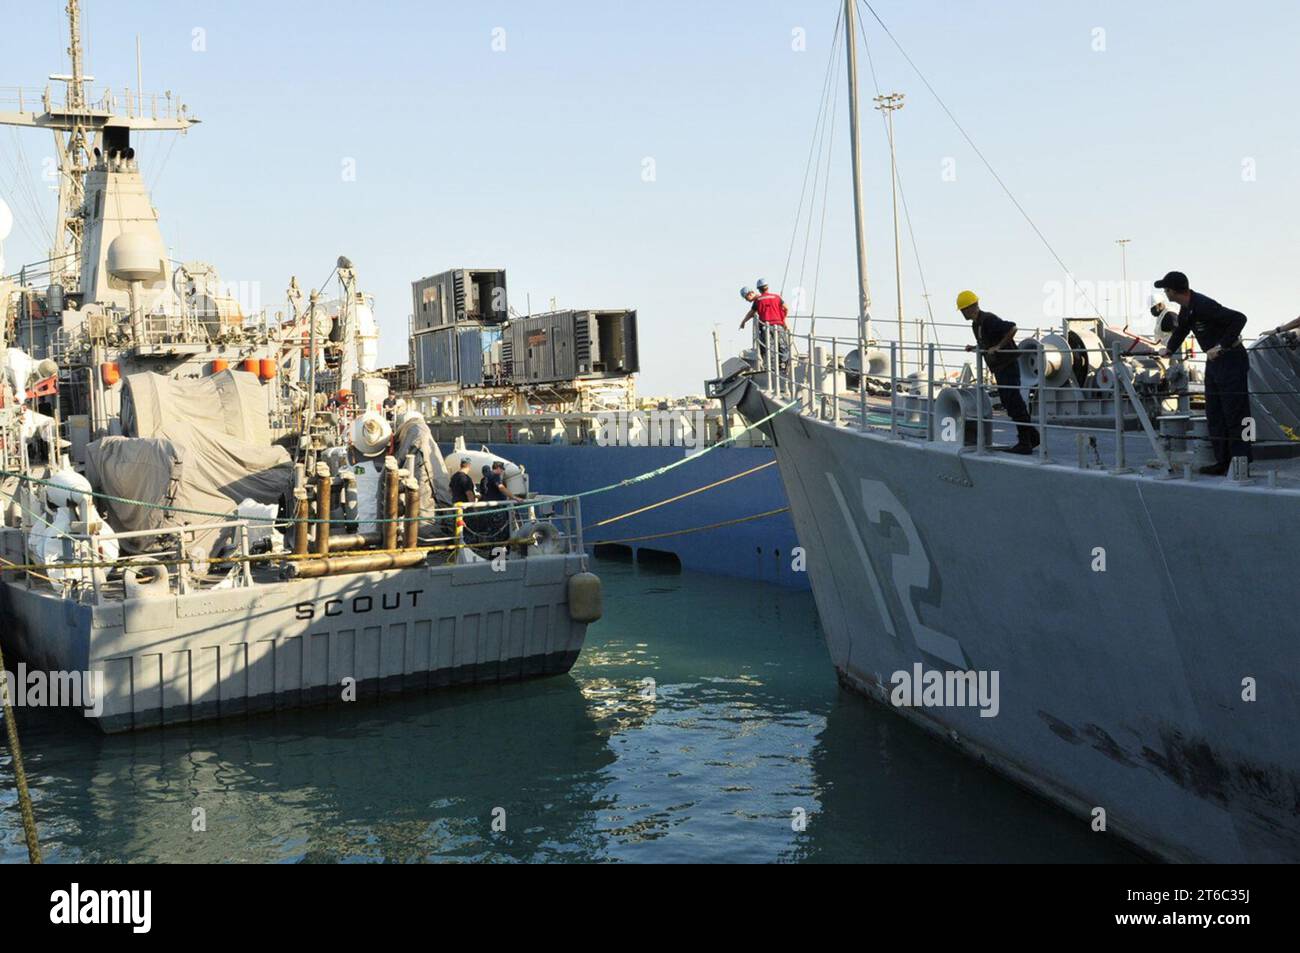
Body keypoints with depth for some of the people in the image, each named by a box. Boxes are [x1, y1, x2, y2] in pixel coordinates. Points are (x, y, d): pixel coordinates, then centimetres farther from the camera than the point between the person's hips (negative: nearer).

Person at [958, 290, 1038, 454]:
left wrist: (998, 346, -26)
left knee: (1014, 403, -7)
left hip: (1008, 365, -10)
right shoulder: (976, 324, 13)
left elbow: (1012, 328, -27)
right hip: (999, 368, 10)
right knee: (1009, 403, 13)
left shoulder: (988, 319, -17)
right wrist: (974, 348, 12)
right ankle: (1032, 436, 21)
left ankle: (1025, 442, -4)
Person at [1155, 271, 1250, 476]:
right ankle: (1223, 462, 17)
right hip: (1214, 361, 10)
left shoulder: (1203, 305, -24)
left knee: (1235, 415, -7)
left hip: (1231, 361, -10)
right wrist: (1169, 349, 39)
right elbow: (1181, 328, 28)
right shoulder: (1186, 307, 7)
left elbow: (1239, 318, -30)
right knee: (1214, 414, 11)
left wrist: (1221, 347, -30)